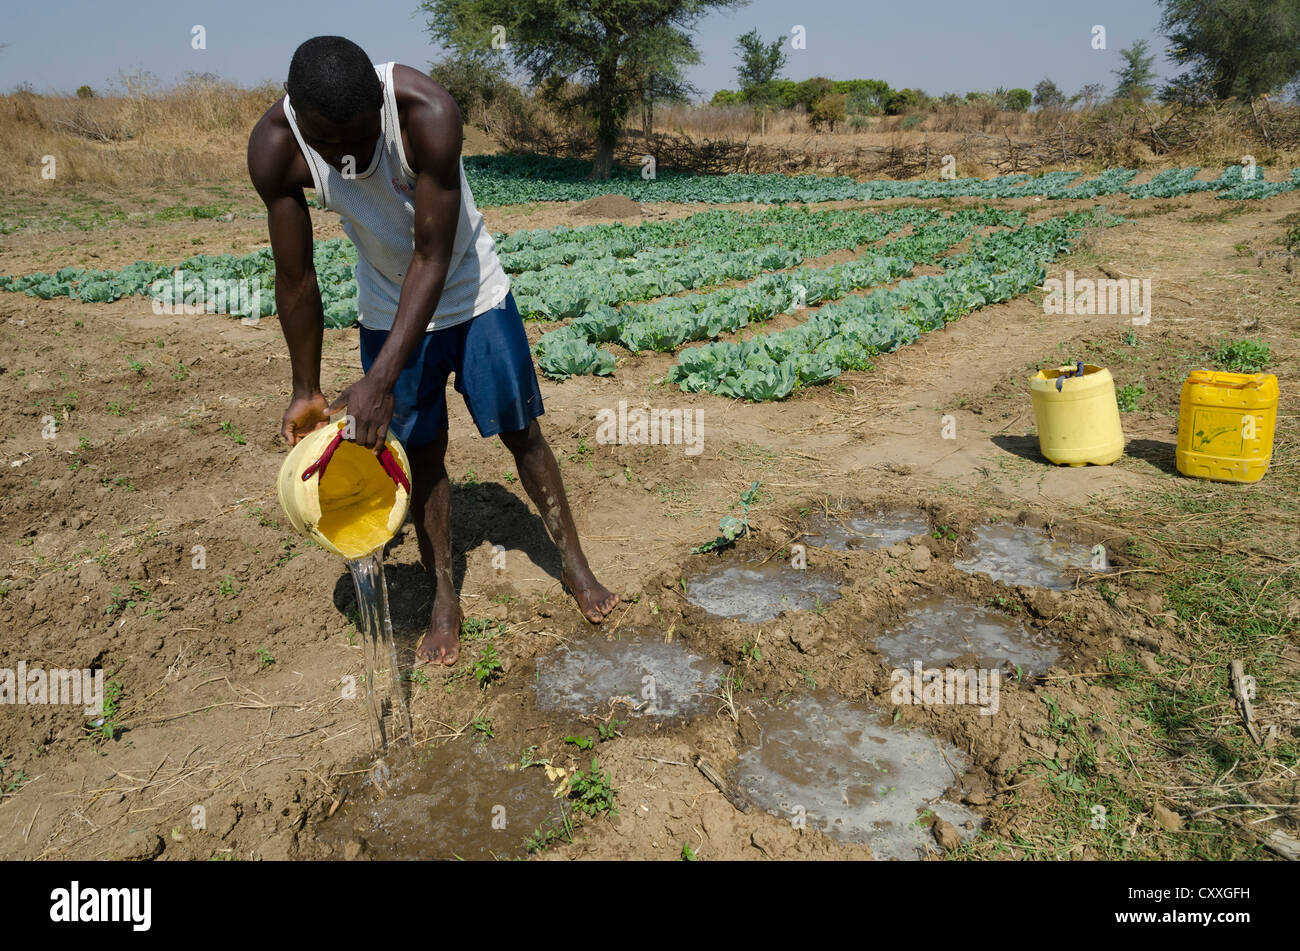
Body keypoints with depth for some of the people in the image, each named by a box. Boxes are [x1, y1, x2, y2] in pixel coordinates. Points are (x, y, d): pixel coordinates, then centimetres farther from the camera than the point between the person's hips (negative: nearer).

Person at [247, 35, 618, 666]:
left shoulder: (428, 112, -33)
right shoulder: (275, 146, -24)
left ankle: (573, 564, 25)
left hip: (473, 292, -2)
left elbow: (433, 258, -31)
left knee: (522, 433, 6)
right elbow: (295, 279, -13)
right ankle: (444, 599, 24)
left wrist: (380, 381, -34)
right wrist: (306, 390, -6)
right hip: (388, 306, 2)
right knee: (421, 452, 7)